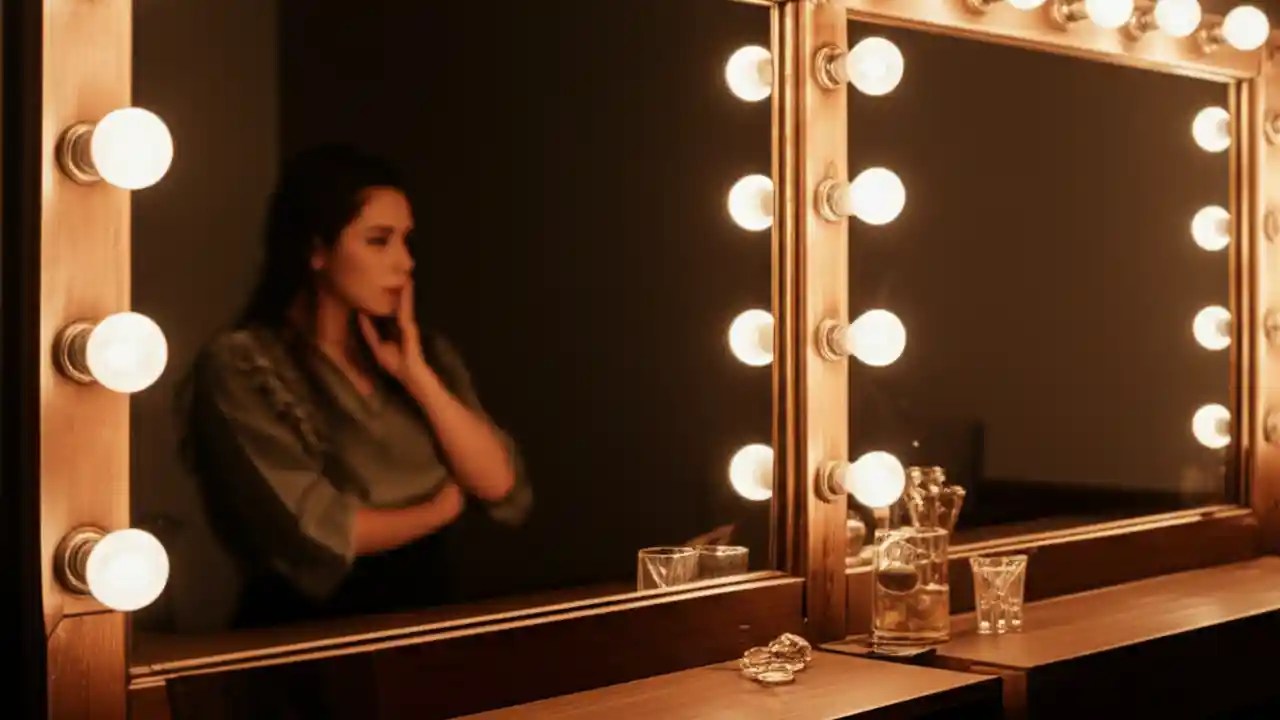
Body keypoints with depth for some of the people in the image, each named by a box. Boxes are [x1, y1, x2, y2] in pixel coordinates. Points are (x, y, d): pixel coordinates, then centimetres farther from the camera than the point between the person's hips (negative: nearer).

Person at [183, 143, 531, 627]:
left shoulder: (423, 349, 9)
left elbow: (499, 487, 3)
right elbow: (314, 536, -14)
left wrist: (417, 377, -5)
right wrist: (439, 510, 0)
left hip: (426, 607, 5)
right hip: (309, 625, -5)